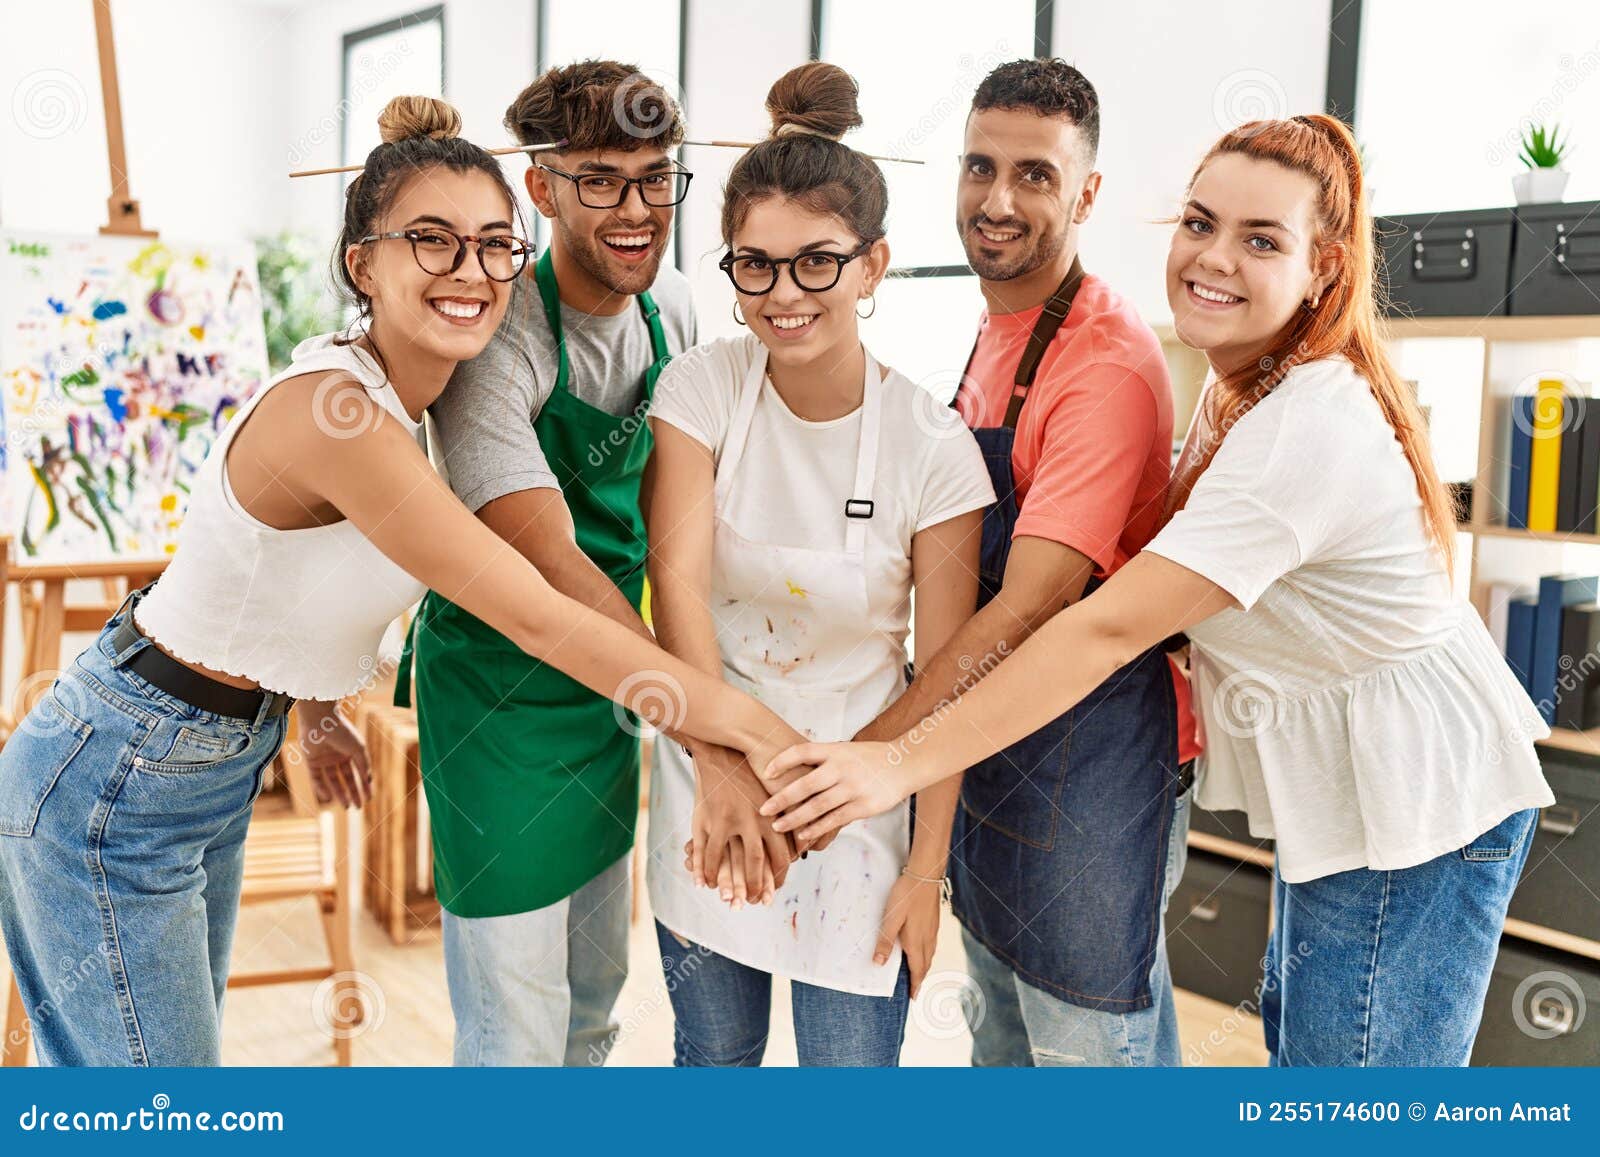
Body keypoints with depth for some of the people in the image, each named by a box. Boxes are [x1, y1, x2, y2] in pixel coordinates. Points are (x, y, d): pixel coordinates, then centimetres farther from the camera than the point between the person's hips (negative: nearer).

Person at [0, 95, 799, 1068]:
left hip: (218, 763, 9)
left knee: (186, 1055, 22)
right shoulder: (335, 409, -30)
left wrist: (318, 709, 13)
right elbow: (538, 618, -31)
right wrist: (774, 739, -27)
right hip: (112, 789, -9)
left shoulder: (403, 401, -1)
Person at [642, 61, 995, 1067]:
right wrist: (722, 760, -31)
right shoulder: (704, 388, -8)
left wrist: (927, 868, -6)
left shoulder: (933, 445, -11)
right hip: (709, 766, 2)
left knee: (853, 1068, 3)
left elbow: (945, 676, -7)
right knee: (715, 1052, 14)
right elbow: (677, 576, -18)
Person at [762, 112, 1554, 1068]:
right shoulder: (1243, 389, 3)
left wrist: (907, 765, -30)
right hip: (1341, 789, 10)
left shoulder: (1308, 430, -30)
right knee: (1297, 1036, 25)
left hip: (1414, 810, -10)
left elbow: (1111, 628, -33)